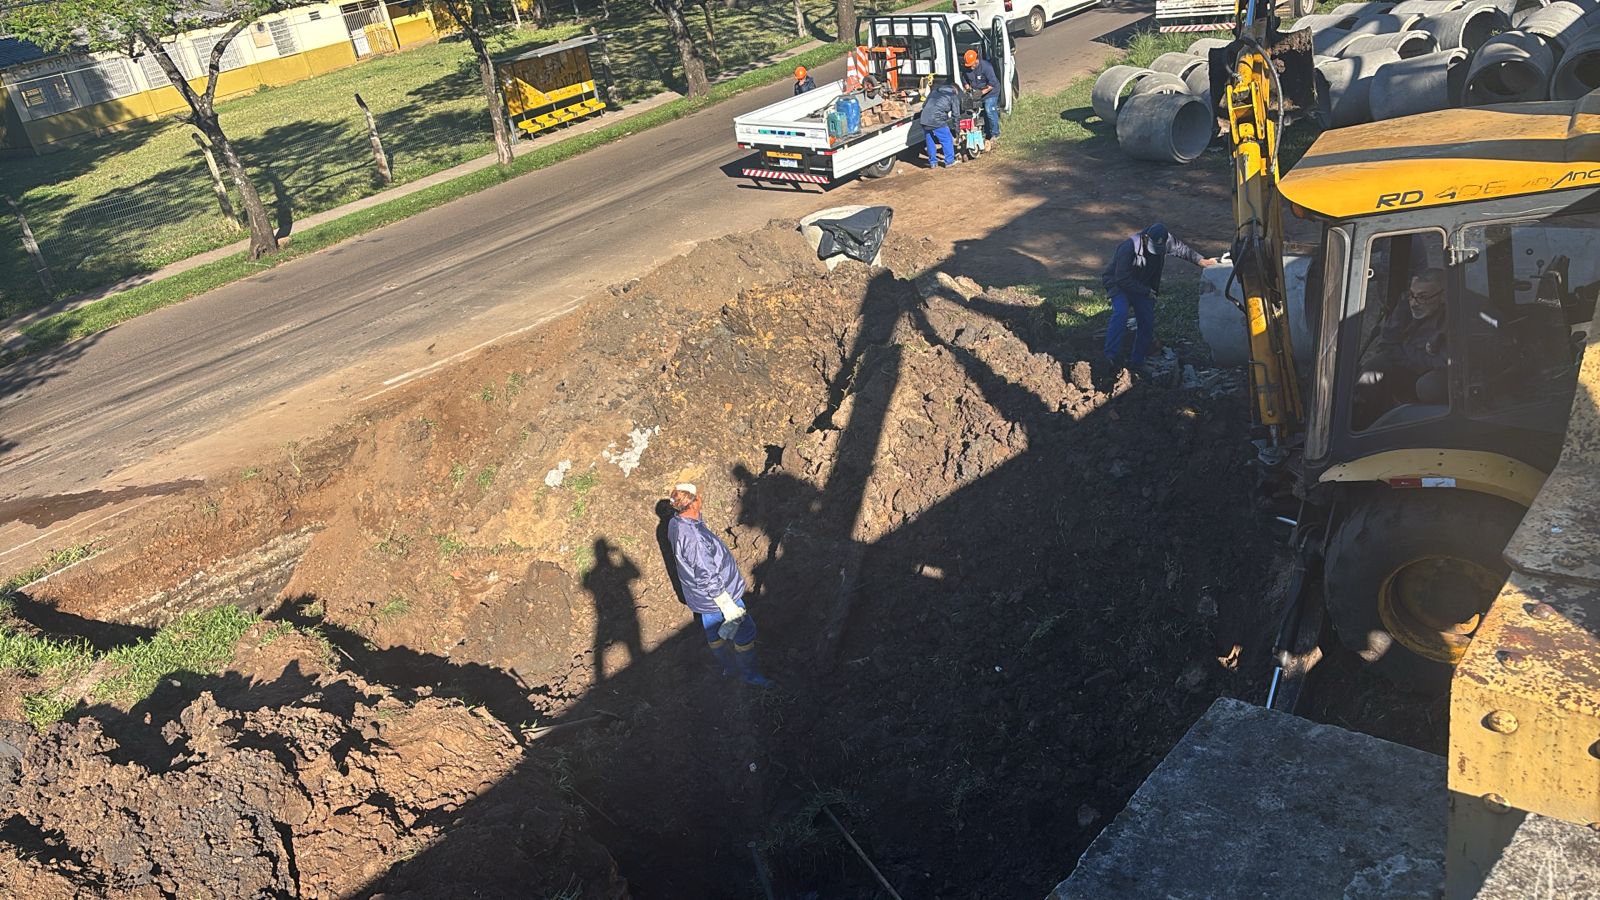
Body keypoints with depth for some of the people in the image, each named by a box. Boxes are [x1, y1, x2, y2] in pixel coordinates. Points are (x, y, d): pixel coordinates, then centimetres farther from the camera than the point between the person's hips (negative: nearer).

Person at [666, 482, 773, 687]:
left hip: (701, 595, 9)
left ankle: (727, 665, 48)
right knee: (745, 631, 11)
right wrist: (728, 607, -22)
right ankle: (749, 673, 30)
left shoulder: (675, 524, -9)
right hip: (718, 593, -9)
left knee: (713, 629, 27)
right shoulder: (694, 539, -38)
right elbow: (709, 579, -32)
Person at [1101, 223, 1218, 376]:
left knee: (1147, 324, -1)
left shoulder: (1165, 241, -13)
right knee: (1121, 313, -32)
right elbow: (1122, 279, -29)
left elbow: (1181, 248, 9)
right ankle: (1112, 356, -36)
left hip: (1144, 287, 6)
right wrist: (1146, 291, -23)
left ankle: (1137, 363, 10)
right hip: (1120, 284, -6)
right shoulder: (1129, 247, -31)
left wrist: (1200, 260, 6)